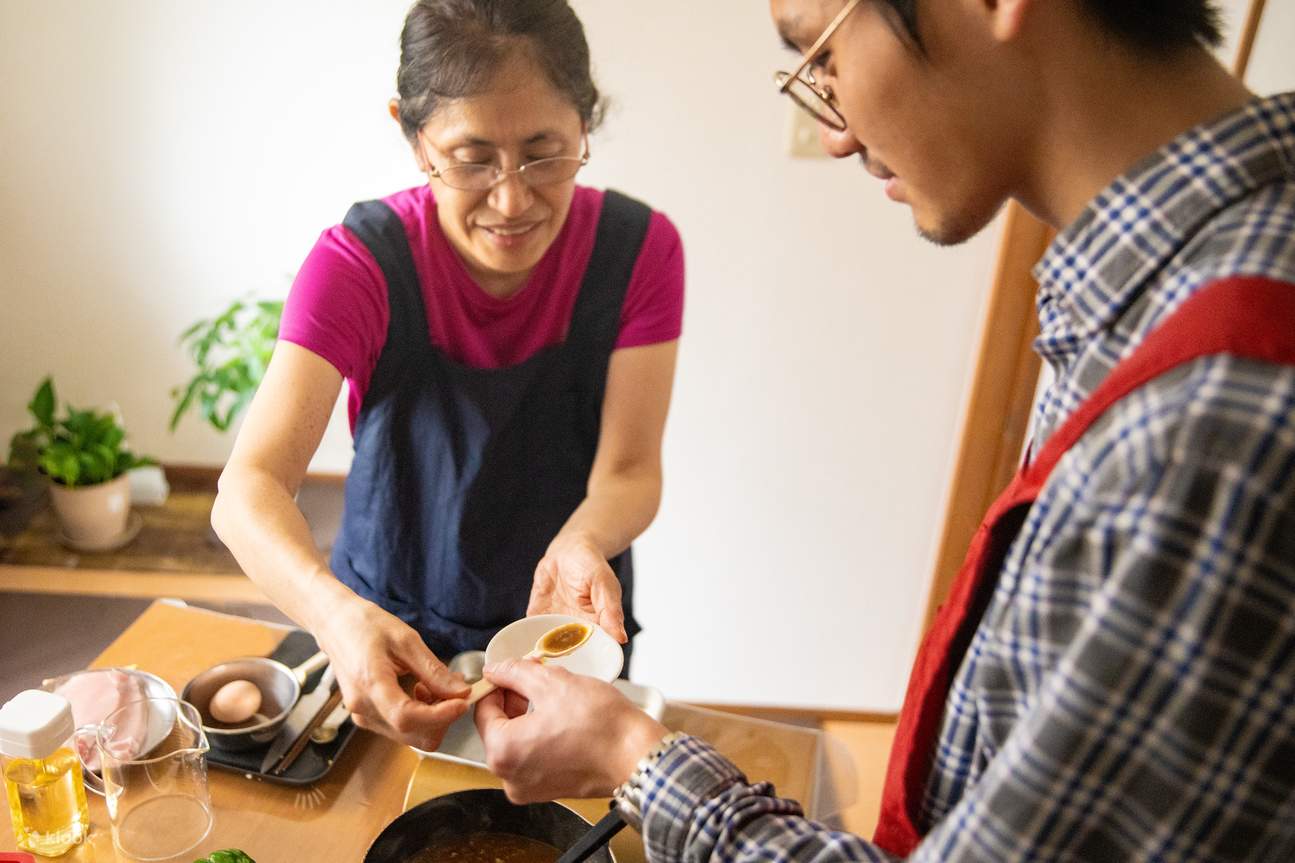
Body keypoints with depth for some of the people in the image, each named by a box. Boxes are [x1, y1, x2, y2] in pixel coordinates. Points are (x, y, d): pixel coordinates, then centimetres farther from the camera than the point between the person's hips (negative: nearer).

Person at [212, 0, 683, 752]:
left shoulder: (639, 250, -19)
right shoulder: (360, 262, -23)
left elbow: (629, 472, -19)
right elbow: (249, 487, -31)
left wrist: (580, 546, -42)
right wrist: (338, 614, -51)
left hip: (564, 634, 1)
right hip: (388, 627, 0)